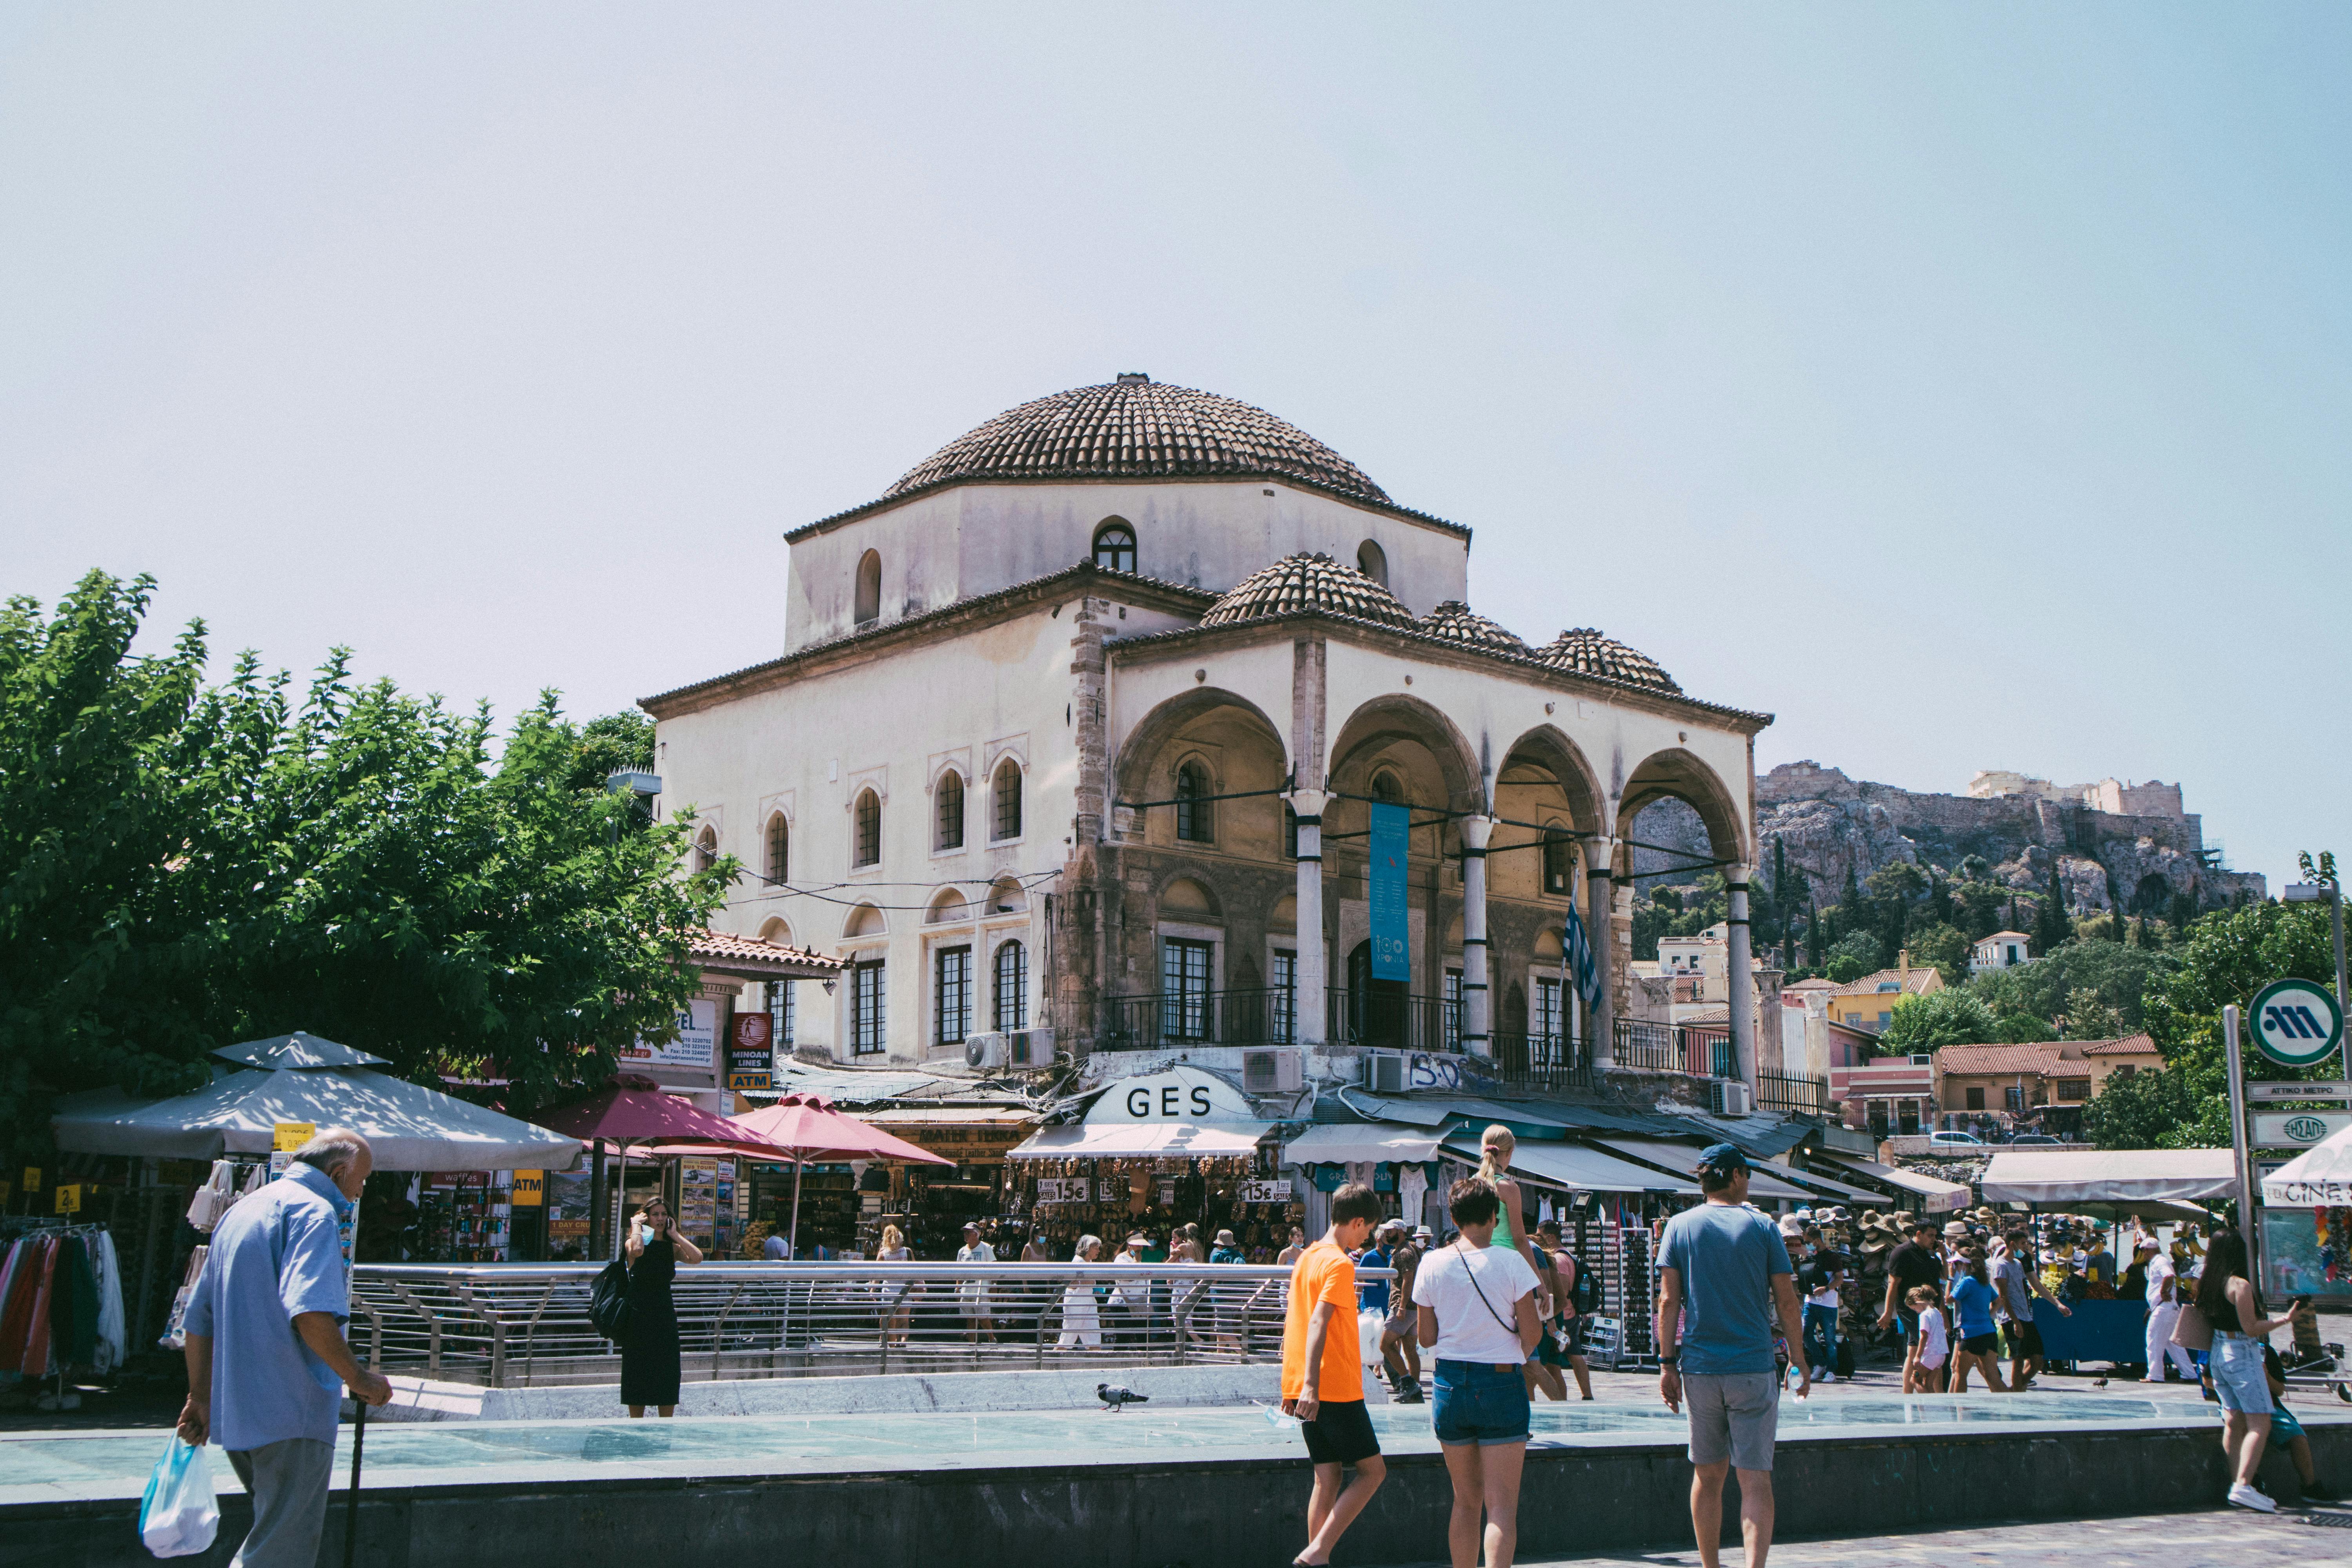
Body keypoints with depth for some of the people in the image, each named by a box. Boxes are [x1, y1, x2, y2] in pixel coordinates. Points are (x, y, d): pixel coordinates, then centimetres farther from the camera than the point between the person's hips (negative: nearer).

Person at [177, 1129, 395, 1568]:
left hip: (236, 1413, 9)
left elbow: (200, 1317, 22)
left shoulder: (240, 1213, 19)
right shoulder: (315, 1211, -11)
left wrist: (202, 1397, 26)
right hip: (292, 1416, -9)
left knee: (273, 1530, 23)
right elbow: (310, 1312, -26)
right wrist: (358, 1378, -16)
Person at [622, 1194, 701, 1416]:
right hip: (639, 1316, -4)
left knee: (667, 1373, 6)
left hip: (665, 1314, 4)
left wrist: (675, 1234, -6)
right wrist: (636, 1225, -14)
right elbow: (637, 1250, -30)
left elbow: (697, 1258, -14)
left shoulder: (673, 1247, 7)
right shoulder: (637, 1242, -3)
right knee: (639, 1372, 0)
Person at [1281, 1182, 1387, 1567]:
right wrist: (1310, 1385, -31)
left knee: (1328, 1477, 10)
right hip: (1337, 1389, -8)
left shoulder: (1306, 1258, 14)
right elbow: (1318, 1322, -24)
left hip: (1307, 1390, 8)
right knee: (1372, 1470, 1)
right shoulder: (1340, 1265, -13)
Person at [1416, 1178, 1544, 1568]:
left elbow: (1426, 1336, 2)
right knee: (1501, 1506, -3)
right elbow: (1532, 1333, -8)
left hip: (1451, 1383, 3)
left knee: (1466, 1500, 17)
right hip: (1501, 1385, -3)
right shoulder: (1510, 1261, -8)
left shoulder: (1432, 1264, -1)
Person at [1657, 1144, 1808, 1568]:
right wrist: (1803, 1362, 10)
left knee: (1708, 1475, 12)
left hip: (1700, 1368, 2)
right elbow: (1787, 1303, 0)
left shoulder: (1680, 1227, 3)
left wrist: (1667, 1363, 3)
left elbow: (1668, 1301, -1)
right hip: (1754, 1366, -2)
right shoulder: (1762, 1227, 0)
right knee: (1755, 1477, -1)